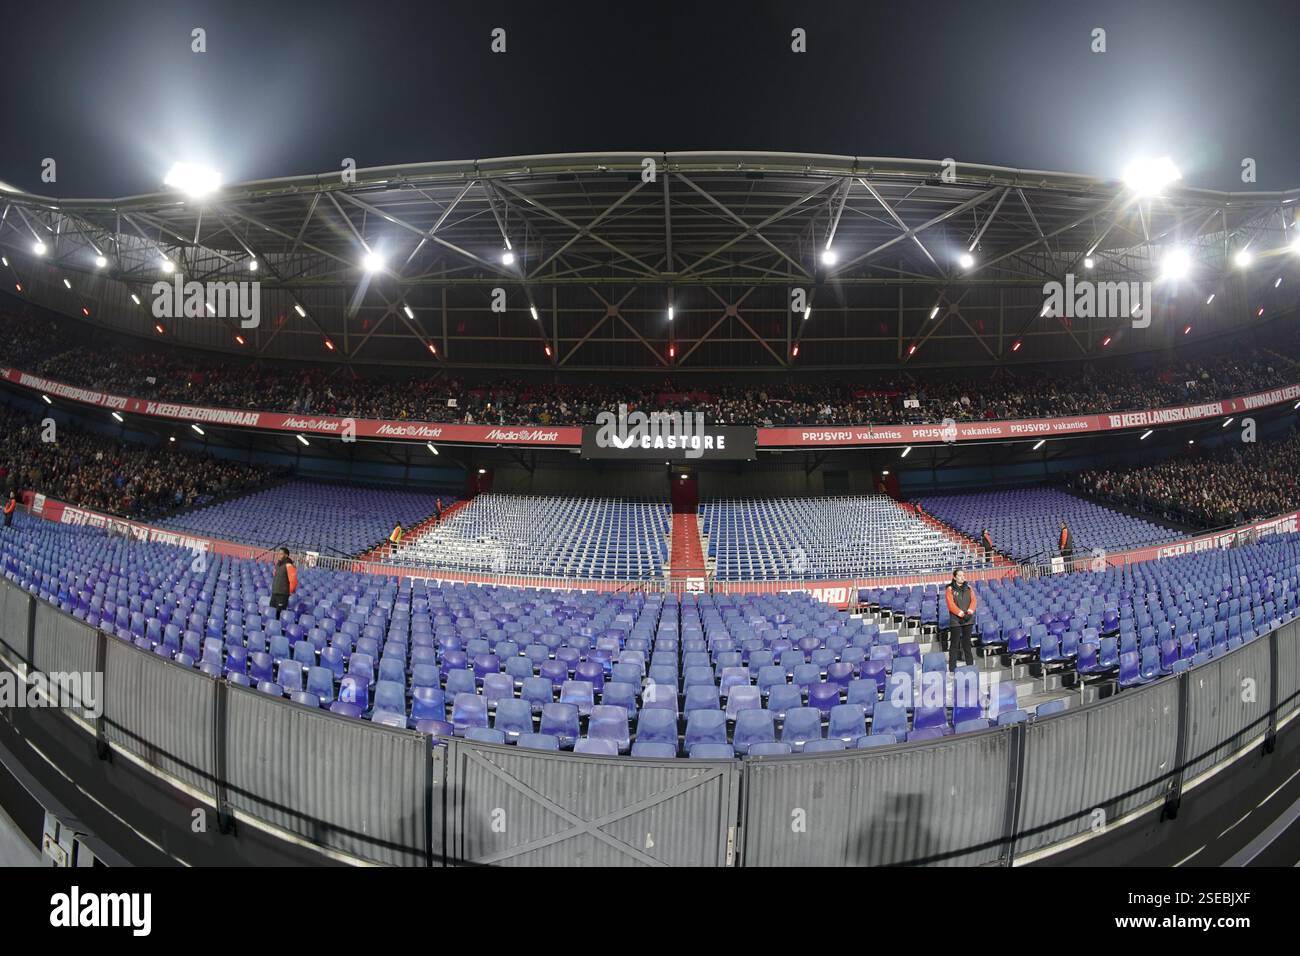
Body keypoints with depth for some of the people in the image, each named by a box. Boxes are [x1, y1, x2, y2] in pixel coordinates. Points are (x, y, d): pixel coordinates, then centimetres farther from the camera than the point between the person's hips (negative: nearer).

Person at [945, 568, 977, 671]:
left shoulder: (969, 588, 11)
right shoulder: (950, 589, -4)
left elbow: (974, 600, 2)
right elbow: (951, 604, -12)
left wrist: (969, 611, -14)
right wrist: (961, 613, -21)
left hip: (968, 619, 4)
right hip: (955, 620, -4)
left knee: (967, 643, 12)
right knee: (954, 644, -2)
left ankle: (970, 665, 20)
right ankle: (952, 668, 1)